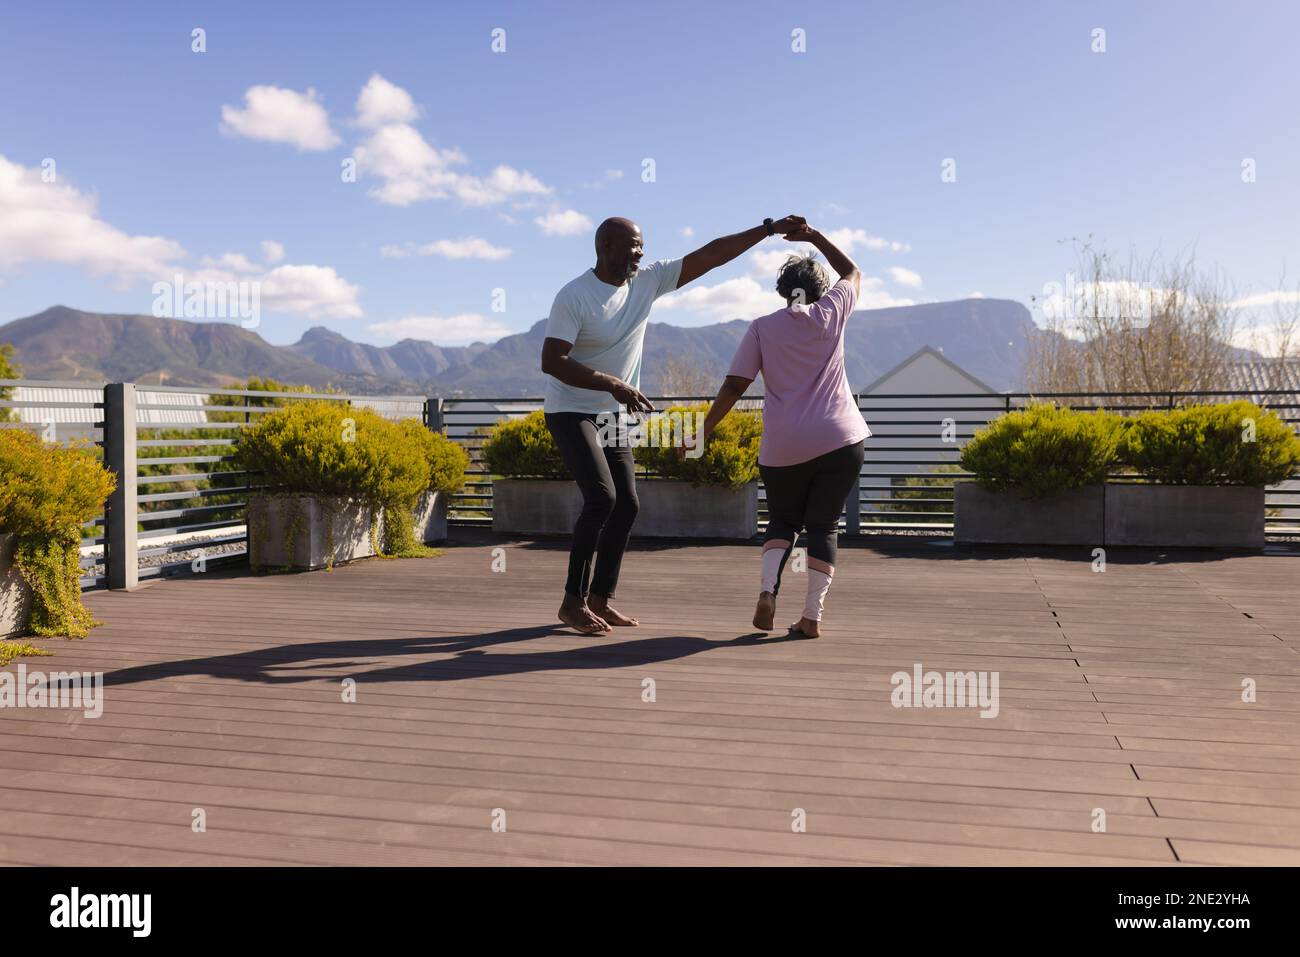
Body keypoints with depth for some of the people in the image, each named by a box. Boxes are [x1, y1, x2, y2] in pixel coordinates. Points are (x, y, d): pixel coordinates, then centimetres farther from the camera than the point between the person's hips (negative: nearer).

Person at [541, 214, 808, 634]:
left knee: (626, 505, 4)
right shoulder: (573, 297, -18)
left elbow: (709, 255, 0)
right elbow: (551, 362, -24)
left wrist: (769, 228, -3)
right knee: (601, 497, -21)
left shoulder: (648, 280, 0)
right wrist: (614, 386, -31)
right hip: (571, 413, -7)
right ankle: (573, 601, -10)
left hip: (610, 417, 7)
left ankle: (600, 599, 15)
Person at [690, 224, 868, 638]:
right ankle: (812, 616, 0)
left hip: (784, 448, 0)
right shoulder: (831, 313, 5)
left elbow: (734, 386, -3)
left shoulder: (762, 327, 2)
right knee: (823, 525, 8)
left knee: (782, 520, 18)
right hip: (840, 441, 0)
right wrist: (814, 237, 28)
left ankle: (768, 590, -5)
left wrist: (704, 429, 4)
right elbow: (853, 273, 26)